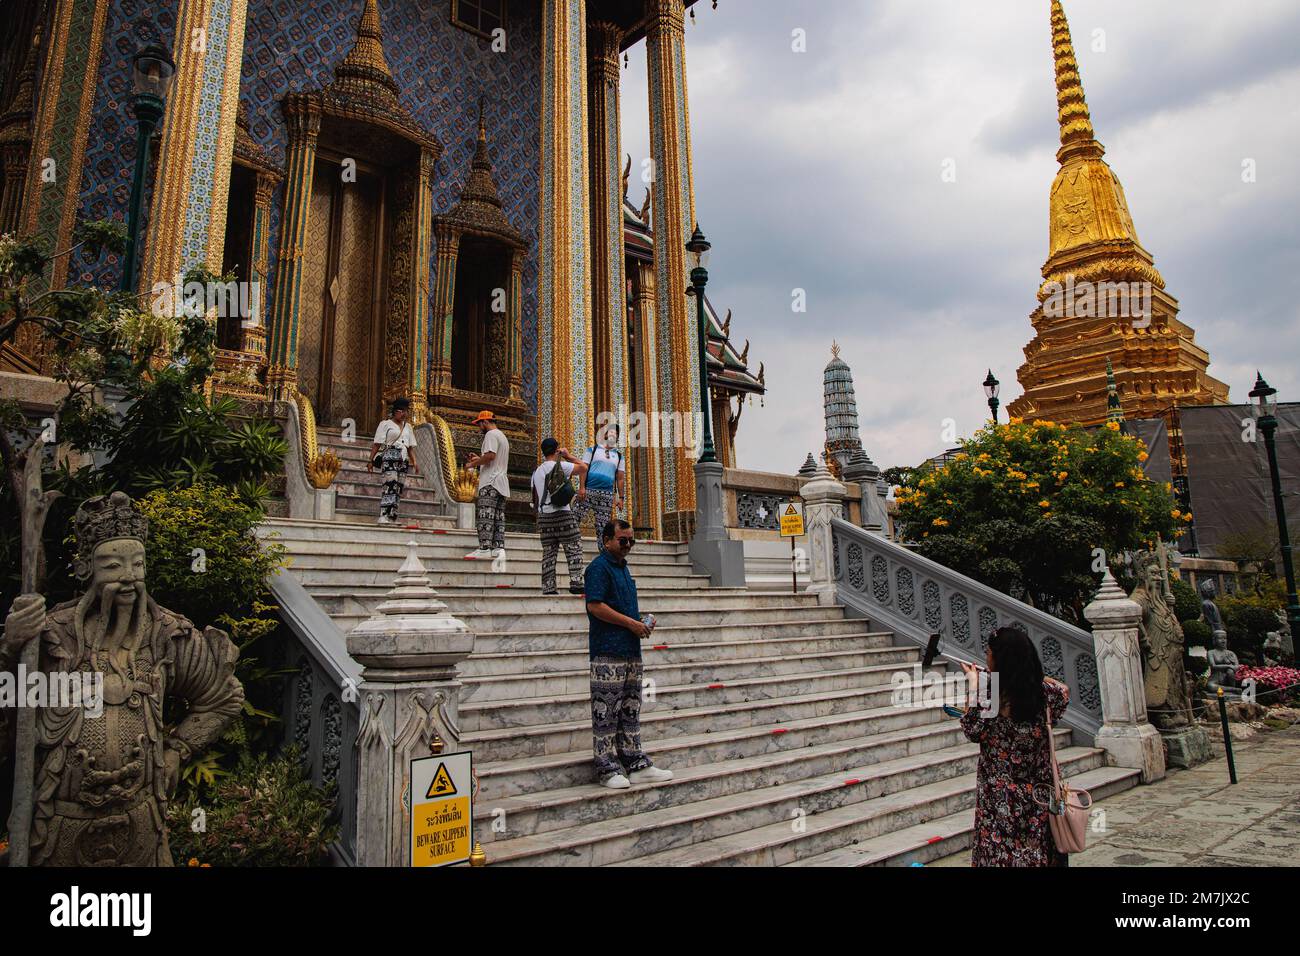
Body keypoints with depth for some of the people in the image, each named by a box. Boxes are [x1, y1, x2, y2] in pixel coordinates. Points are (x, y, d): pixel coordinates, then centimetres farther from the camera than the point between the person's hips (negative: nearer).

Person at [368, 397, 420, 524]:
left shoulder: (407, 426, 22)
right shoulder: (385, 424, 5)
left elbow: (410, 448, 22)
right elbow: (377, 445, 0)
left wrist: (415, 462, 9)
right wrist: (370, 461, -8)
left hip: (403, 460, 6)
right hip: (390, 458, -6)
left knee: (399, 488, 0)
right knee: (390, 485, -19)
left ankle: (392, 518, 1)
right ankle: (383, 517, -23)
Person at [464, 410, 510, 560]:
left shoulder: (491, 434, -5)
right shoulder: (503, 436, 26)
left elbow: (490, 455, -21)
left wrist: (473, 463, -9)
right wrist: (479, 460, 25)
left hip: (490, 482, -10)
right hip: (502, 482, 10)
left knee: (485, 516, -12)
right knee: (499, 517, 6)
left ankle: (484, 548, -17)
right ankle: (499, 548, 2)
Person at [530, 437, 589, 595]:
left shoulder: (537, 472, 16)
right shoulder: (561, 465, -4)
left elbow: (535, 498, 18)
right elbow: (584, 468, -5)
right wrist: (568, 455, 6)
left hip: (544, 516, 6)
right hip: (562, 513, -6)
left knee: (548, 553, 6)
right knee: (574, 549, 0)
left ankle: (548, 588, 3)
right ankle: (575, 583, -8)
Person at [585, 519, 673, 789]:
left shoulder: (623, 567, 19)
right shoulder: (599, 567, -9)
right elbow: (595, 606, -20)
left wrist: (641, 621, 9)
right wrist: (631, 623, -16)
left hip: (631, 650, 9)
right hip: (607, 653, -9)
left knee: (630, 711, 13)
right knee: (606, 712, -2)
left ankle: (637, 765, 20)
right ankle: (608, 769, 5)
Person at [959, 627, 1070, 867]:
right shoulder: (1044, 693, -8)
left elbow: (971, 730, -2)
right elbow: (1063, 690, 17)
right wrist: (1031, 673, 18)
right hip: (1040, 798, 4)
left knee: (1002, 853, 9)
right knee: (1039, 851, 17)